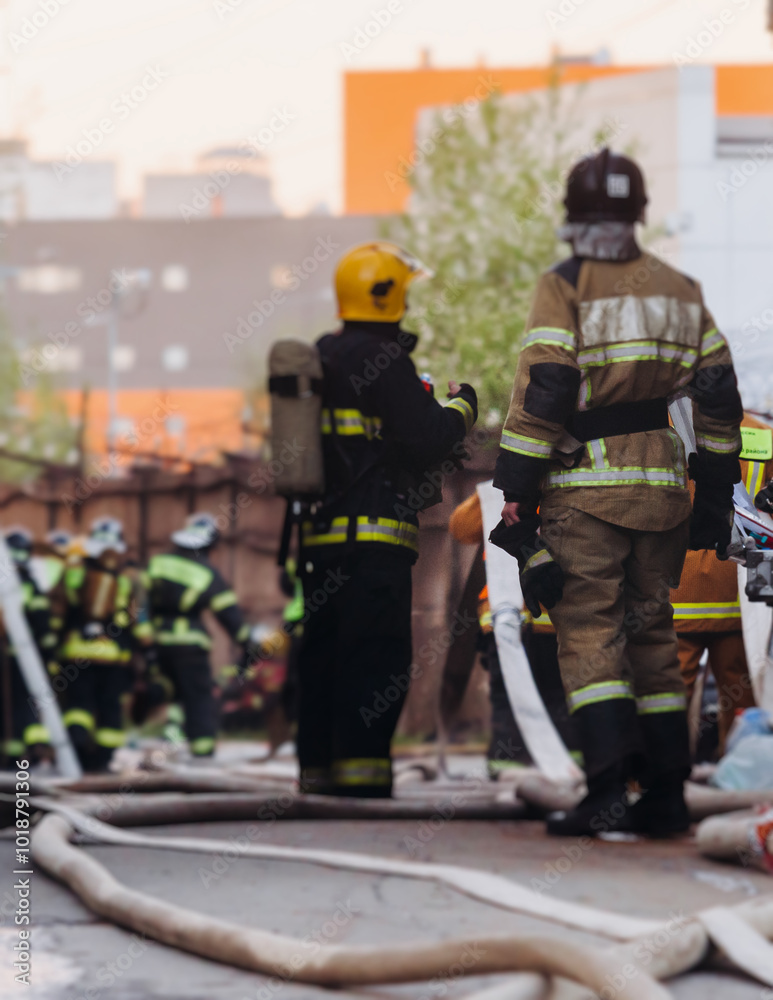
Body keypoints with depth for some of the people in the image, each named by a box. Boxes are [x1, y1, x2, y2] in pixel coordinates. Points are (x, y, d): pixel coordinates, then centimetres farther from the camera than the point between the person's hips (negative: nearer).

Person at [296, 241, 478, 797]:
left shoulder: (322, 359, 16)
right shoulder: (382, 360, -12)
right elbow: (428, 438, -16)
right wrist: (463, 406, 3)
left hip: (321, 534, 9)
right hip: (375, 535, -9)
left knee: (323, 659, 11)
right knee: (376, 658, -8)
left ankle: (320, 773, 14)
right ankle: (361, 775, -12)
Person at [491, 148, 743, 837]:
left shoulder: (565, 289, -6)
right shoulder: (679, 291, 12)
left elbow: (539, 399, -13)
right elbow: (719, 402, 14)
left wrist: (516, 503, -10)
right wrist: (714, 499, 20)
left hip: (584, 491, -5)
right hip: (661, 491, 5)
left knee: (589, 634, -5)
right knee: (653, 634, 12)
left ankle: (609, 789, -17)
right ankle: (666, 793, 12)